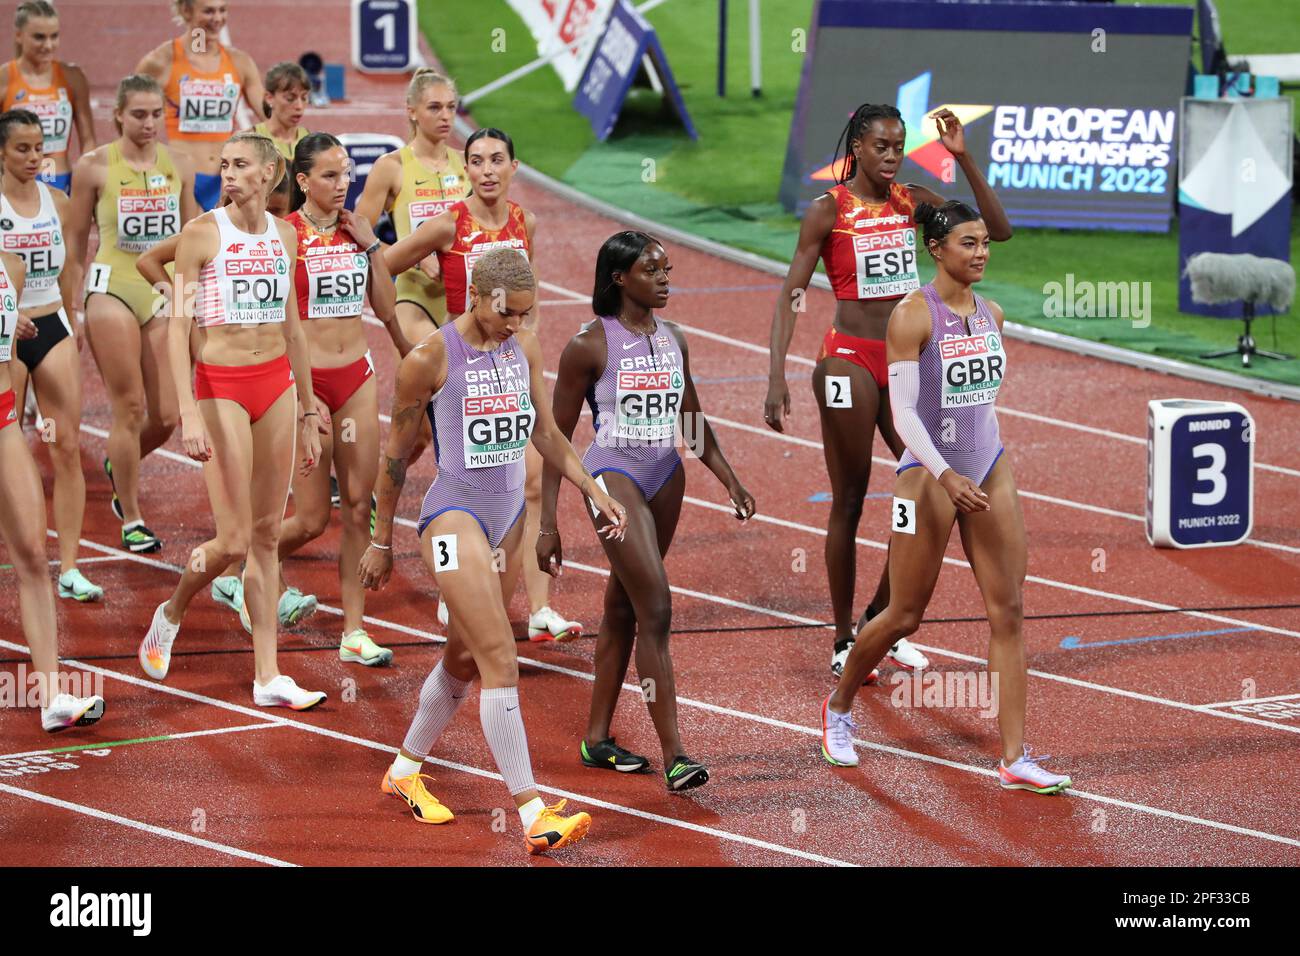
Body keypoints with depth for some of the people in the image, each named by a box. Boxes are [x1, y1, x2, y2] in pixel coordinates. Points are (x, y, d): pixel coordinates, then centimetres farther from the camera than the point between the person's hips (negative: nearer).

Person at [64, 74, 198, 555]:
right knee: (130, 408, -5)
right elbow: (75, 237, 3)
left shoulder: (178, 166, 6)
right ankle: (132, 520, 6)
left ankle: (120, 465, 34)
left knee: (166, 416, 1)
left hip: (165, 294, 4)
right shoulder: (95, 166, -4)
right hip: (114, 292, -4)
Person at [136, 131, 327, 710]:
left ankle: (268, 677, 8)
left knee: (267, 536, 5)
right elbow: (178, 327, -11)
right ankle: (171, 614, 22)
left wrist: (308, 415, 16)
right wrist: (188, 413, -20)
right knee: (234, 541, -8)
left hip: (277, 382, 5)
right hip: (221, 385, -5)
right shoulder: (202, 234, -8)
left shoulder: (283, 236, 8)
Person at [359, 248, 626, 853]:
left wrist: (593, 490, 9)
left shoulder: (524, 347, 6)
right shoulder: (429, 359, -12)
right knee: (501, 660, -15)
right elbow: (396, 454, -3)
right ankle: (533, 815, -19)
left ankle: (405, 771, 37)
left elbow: (544, 432, 18)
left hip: (508, 517, 7)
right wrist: (381, 542, 3)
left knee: (465, 657, 17)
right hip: (454, 515, -7)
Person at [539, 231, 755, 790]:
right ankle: (673, 756, -17)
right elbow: (557, 437, -6)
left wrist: (729, 480, 13)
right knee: (656, 608, -15)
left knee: (622, 610, 14)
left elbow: (692, 421, 21)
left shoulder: (672, 339, 8)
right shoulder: (590, 345, -10)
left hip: (665, 477, 7)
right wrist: (548, 526, -8)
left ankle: (597, 739, 24)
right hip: (613, 477, -7)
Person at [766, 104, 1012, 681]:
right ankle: (844, 643, 12)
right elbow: (790, 296, -9)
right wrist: (777, 378, -18)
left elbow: (997, 229, 2)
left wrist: (963, 159, -8)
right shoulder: (829, 210, -7)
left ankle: (880, 618, 18)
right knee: (848, 504, 1)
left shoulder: (911, 201, 6)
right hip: (849, 362, -5)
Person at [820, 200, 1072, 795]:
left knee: (1008, 611, -3)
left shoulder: (990, 314, 7)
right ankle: (838, 707, 32)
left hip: (991, 472, 6)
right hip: (928, 474, -6)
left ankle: (1015, 759, -3)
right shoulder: (913, 315, -13)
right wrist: (945, 475, -26)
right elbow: (902, 412, -18)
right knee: (905, 616, 5)